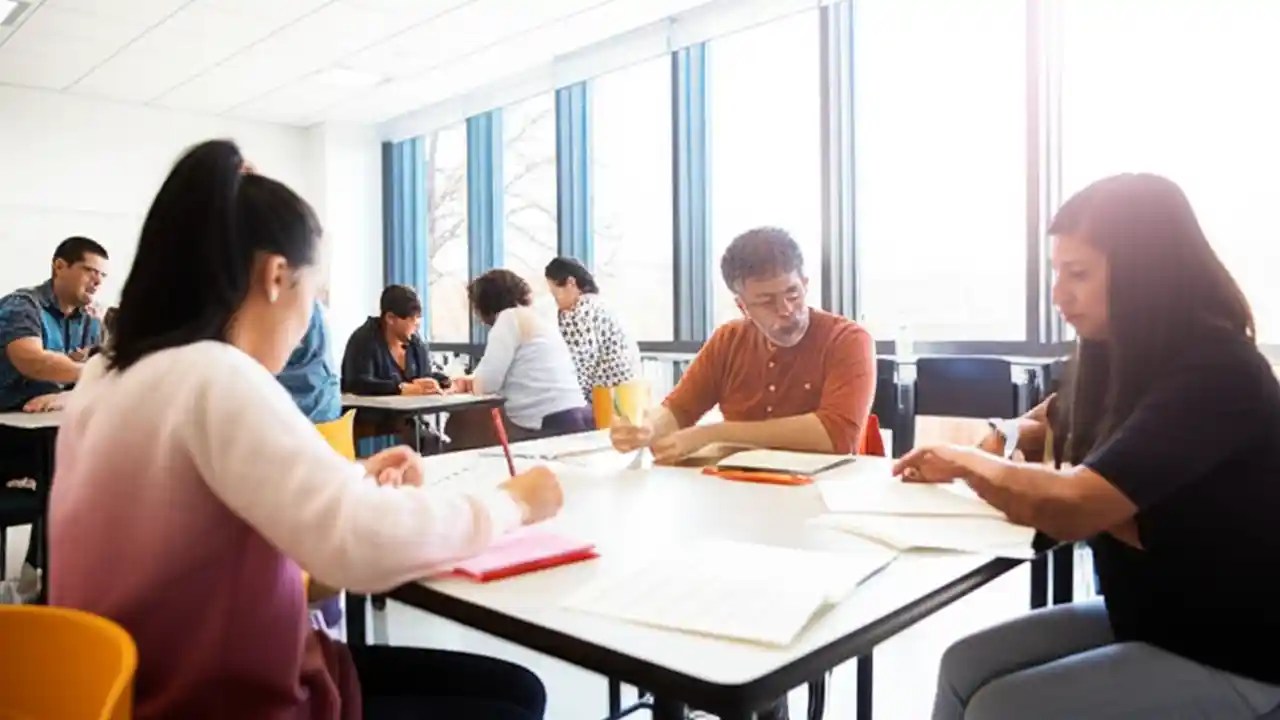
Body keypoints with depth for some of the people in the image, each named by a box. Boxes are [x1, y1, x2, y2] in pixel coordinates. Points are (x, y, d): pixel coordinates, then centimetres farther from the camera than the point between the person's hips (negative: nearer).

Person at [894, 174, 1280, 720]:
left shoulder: (1214, 374, -25)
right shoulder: (1125, 354, 0)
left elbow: (1068, 509, -36)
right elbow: (1049, 425, 18)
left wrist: (966, 462, -17)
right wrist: (1002, 441, -6)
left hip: (1234, 662, -7)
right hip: (1147, 617, 7)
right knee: (966, 666, -3)